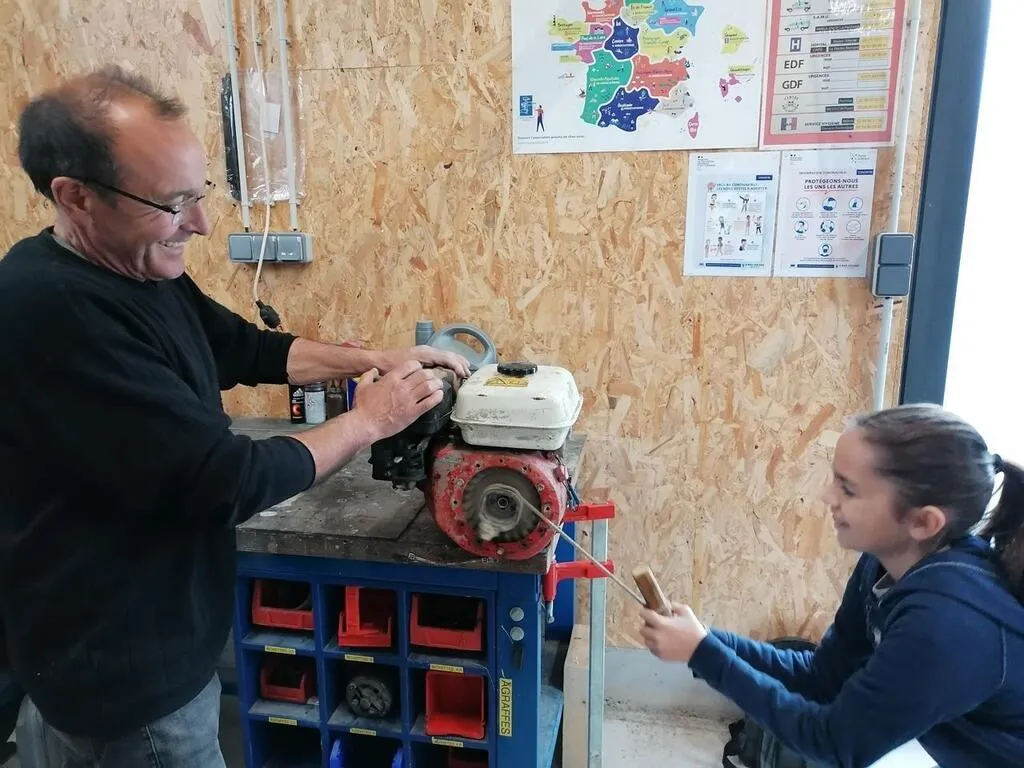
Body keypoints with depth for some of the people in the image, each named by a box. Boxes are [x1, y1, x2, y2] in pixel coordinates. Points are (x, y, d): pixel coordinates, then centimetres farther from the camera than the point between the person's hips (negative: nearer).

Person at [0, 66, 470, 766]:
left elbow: (249, 349, 10)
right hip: (123, 670, -8)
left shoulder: (143, 271, -2)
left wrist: (370, 359, -2)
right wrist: (366, 421, -17)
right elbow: (226, 482, -30)